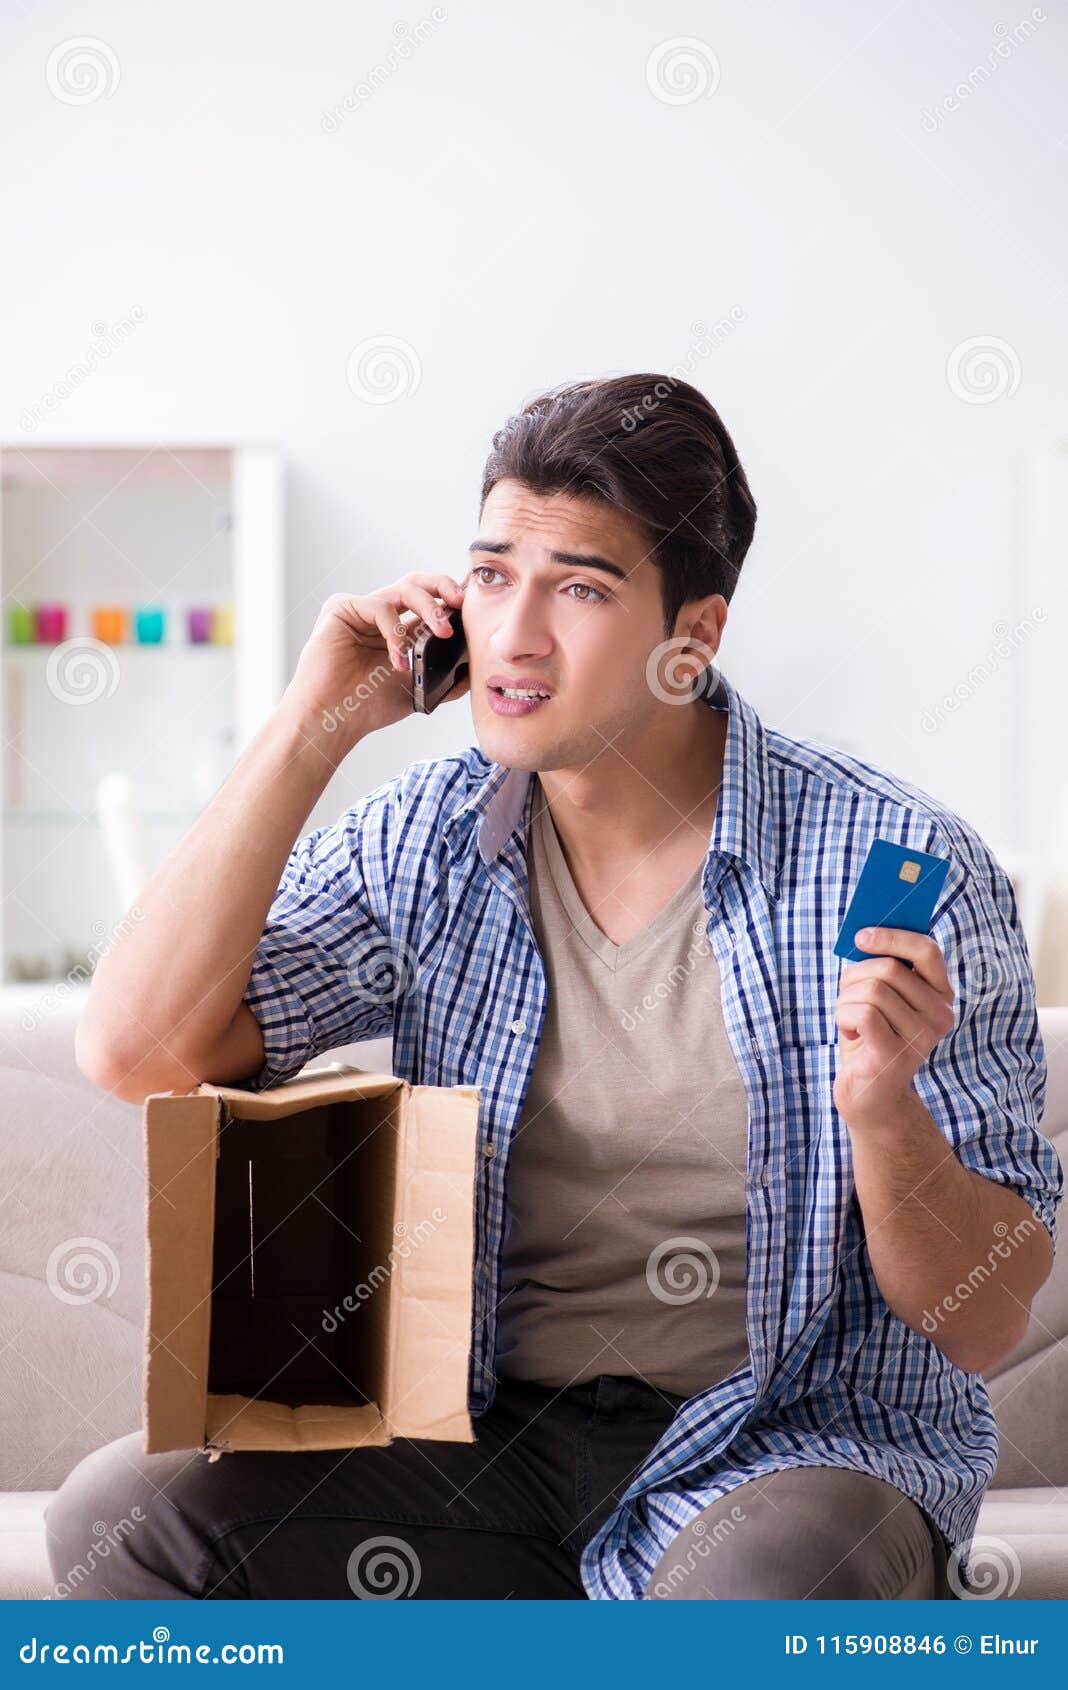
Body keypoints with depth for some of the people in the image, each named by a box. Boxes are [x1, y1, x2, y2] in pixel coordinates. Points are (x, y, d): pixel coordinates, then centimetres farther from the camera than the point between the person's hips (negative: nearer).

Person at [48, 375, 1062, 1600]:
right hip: (496, 1438, 5)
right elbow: (136, 1052, -12)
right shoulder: (422, 844, 2)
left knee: (761, 1585, -38)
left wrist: (883, 1111, -28)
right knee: (125, 1511, -16)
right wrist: (318, 717, -10)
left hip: (806, 1440, -4)